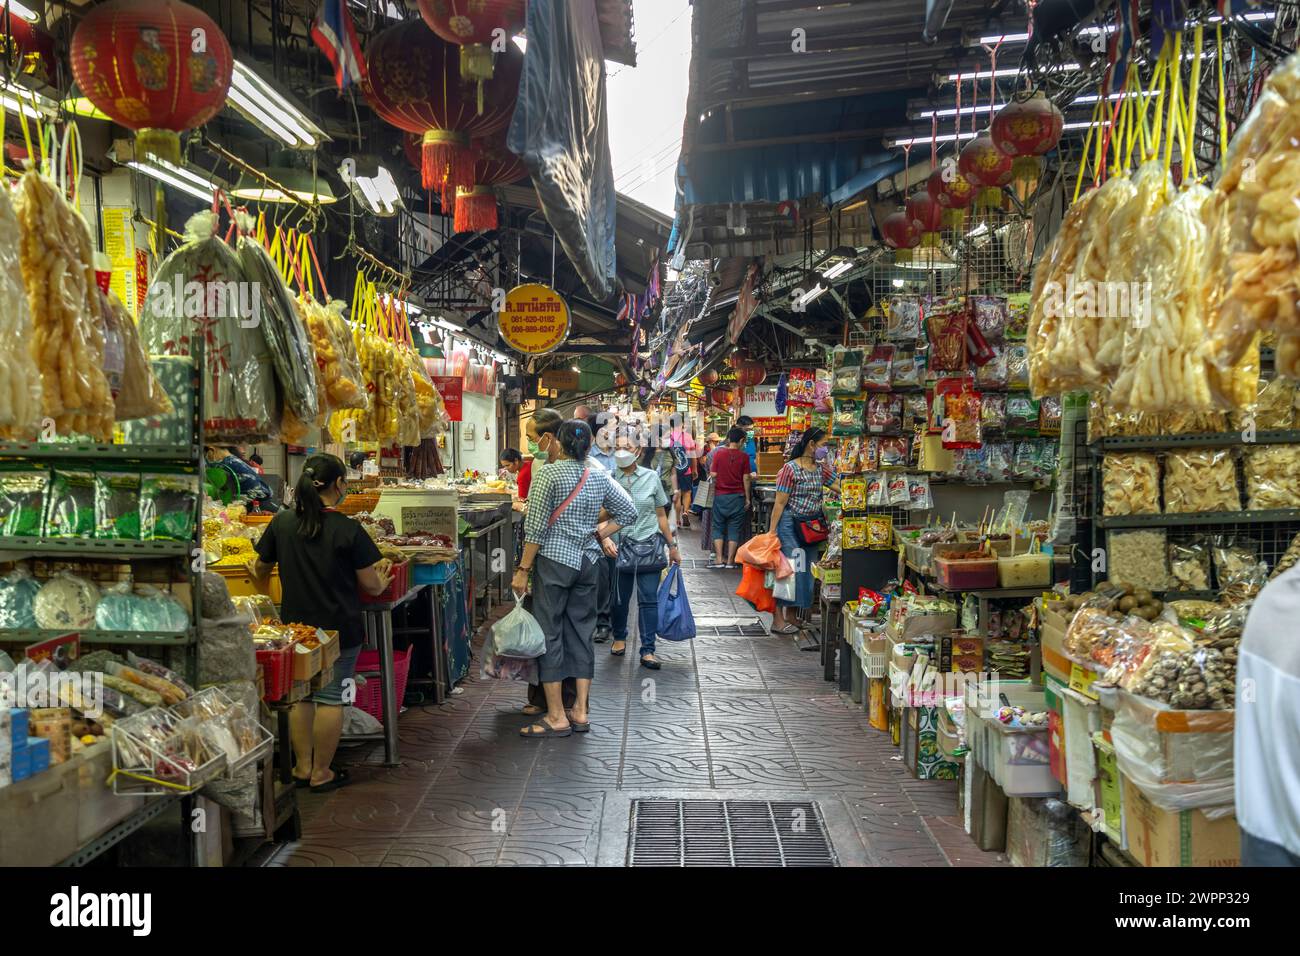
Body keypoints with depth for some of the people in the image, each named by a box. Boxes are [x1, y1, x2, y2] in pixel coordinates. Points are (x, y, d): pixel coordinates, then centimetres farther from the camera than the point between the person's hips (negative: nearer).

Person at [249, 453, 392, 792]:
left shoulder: (281, 523, -3)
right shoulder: (349, 529, -15)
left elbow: (260, 569, 12)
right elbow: (370, 584, -10)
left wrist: (255, 572, 35)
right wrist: (383, 580, 13)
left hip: (295, 625, 4)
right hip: (339, 628, -4)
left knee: (300, 695, 16)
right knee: (331, 699, 6)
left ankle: (303, 766, 24)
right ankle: (321, 773, 13)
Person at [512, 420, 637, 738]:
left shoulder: (549, 474, -11)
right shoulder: (599, 477, 6)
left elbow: (536, 527, -13)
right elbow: (628, 512, 11)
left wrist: (524, 568, -7)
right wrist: (597, 536, 10)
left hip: (554, 560, -5)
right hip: (587, 561, 5)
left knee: (549, 633, 2)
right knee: (582, 632, 11)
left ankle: (557, 717, 6)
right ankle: (580, 712, 16)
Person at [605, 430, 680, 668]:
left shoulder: (651, 477, 2)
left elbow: (661, 515, 9)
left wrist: (672, 545, 11)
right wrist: (605, 538, -23)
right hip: (619, 546, 0)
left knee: (648, 599, -2)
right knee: (620, 597, 13)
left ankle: (647, 650, 3)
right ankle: (619, 637, 37)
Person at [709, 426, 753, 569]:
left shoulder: (718, 454, -4)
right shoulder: (743, 457, -6)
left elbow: (714, 475, -3)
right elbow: (746, 479, -4)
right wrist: (747, 498, 5)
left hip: (720, 496, 1)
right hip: (737, 497, -1)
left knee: (718, 528, 11)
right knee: (734, 529, 6)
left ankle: (719, 559, 3)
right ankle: (730, 561, 6)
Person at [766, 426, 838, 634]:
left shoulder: (821, 469, 8)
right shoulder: (790, 469, -13)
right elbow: (780, 502, -14)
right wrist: (772, 531, -16)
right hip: (790, 524, -7)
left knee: (806, 570, 10)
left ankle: (792, 615, 21)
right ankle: (778, 619, 1)